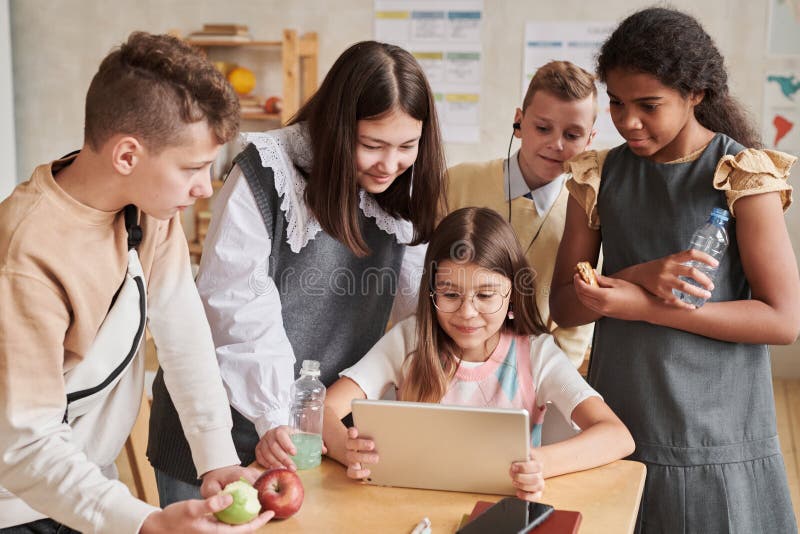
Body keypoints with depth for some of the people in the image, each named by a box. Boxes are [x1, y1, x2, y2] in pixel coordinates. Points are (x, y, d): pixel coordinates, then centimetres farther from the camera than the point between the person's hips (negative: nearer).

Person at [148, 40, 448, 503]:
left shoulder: (402, 191, 1)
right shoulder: (268, 174, -17)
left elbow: (415, 304, 3)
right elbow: (239, 309, -20)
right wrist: (272, 418, -26)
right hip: (238, 425, -4)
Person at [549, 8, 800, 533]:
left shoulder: (743, 175, -8)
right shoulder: (599, 176, 3)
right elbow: (564, 307, 4)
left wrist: (642, 307, -17)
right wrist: (640, 275, -16)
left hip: (716, 444, -3)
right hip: (617, 430, 3)